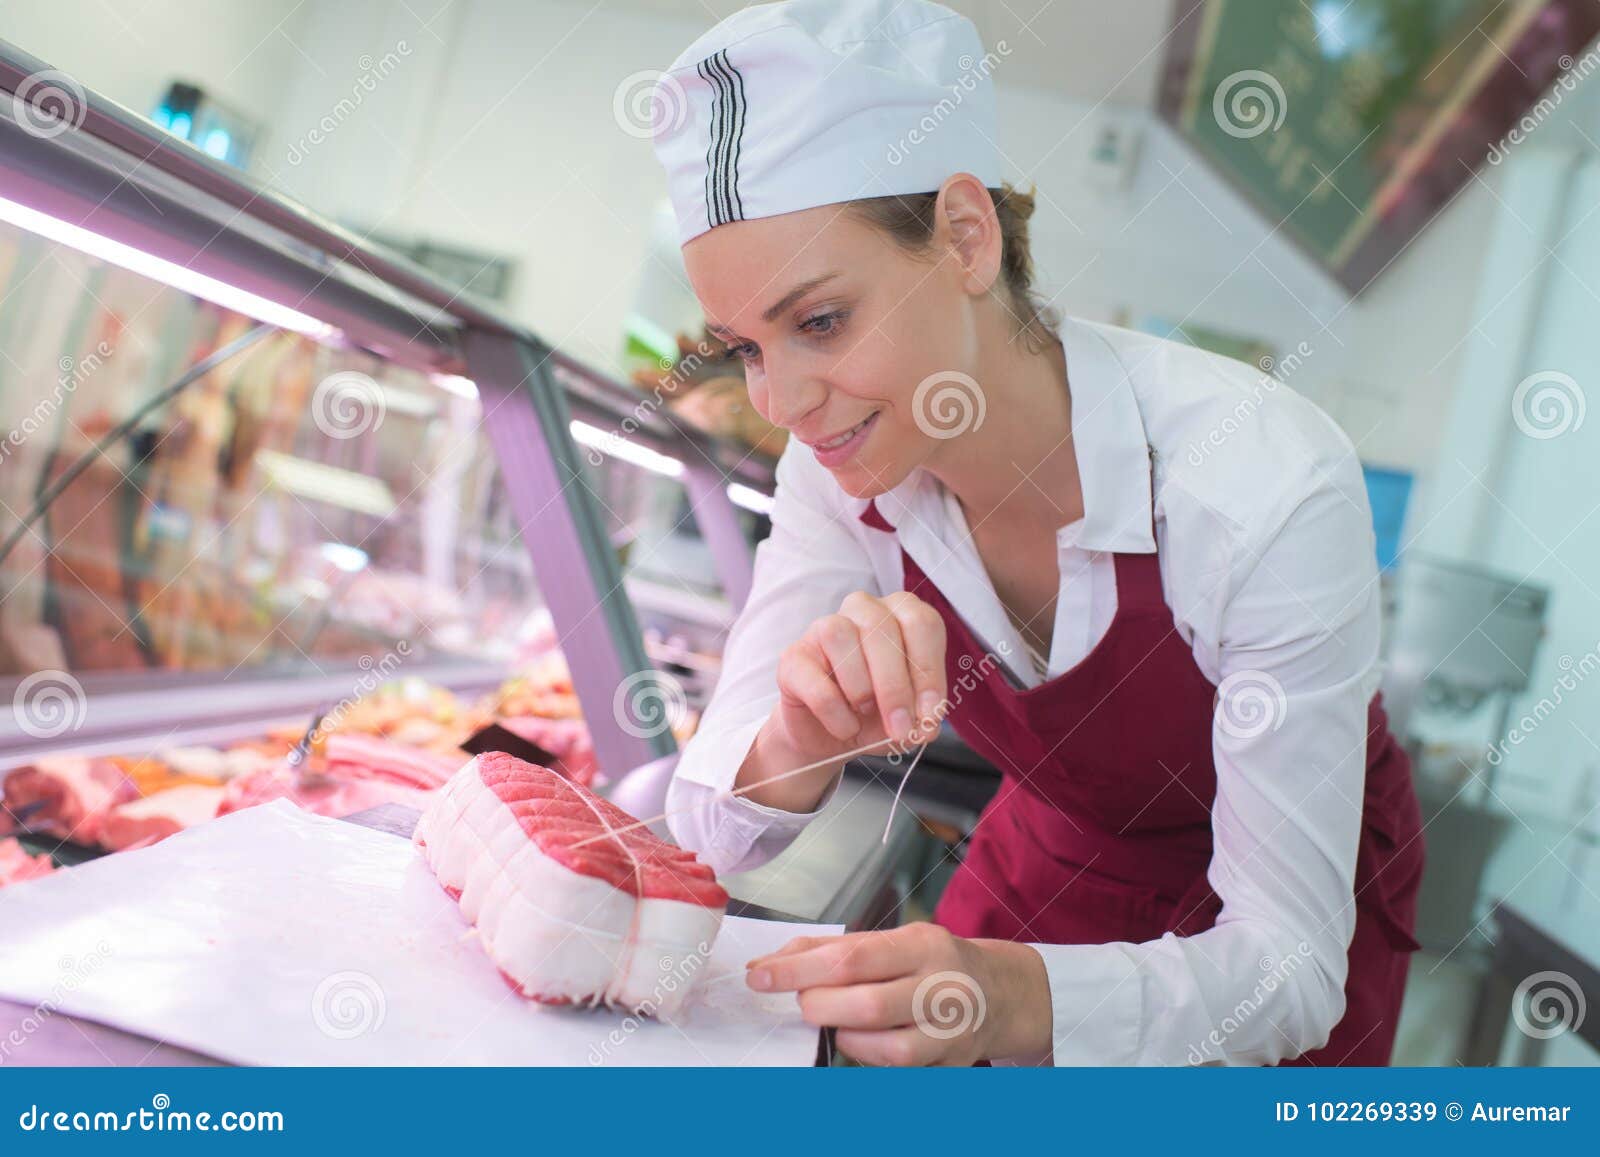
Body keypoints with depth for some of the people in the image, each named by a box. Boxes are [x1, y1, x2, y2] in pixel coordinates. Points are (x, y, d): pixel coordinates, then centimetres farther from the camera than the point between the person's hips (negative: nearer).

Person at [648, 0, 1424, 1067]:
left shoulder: (1263, 485, -35)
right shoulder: (842, 471, -21)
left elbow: (1290, 961, -31)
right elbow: (712, 828, -19)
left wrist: (1022, 999, -50)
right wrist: (798, 746, -42)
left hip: (1298, 896, -2)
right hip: (1055, 852, 3)